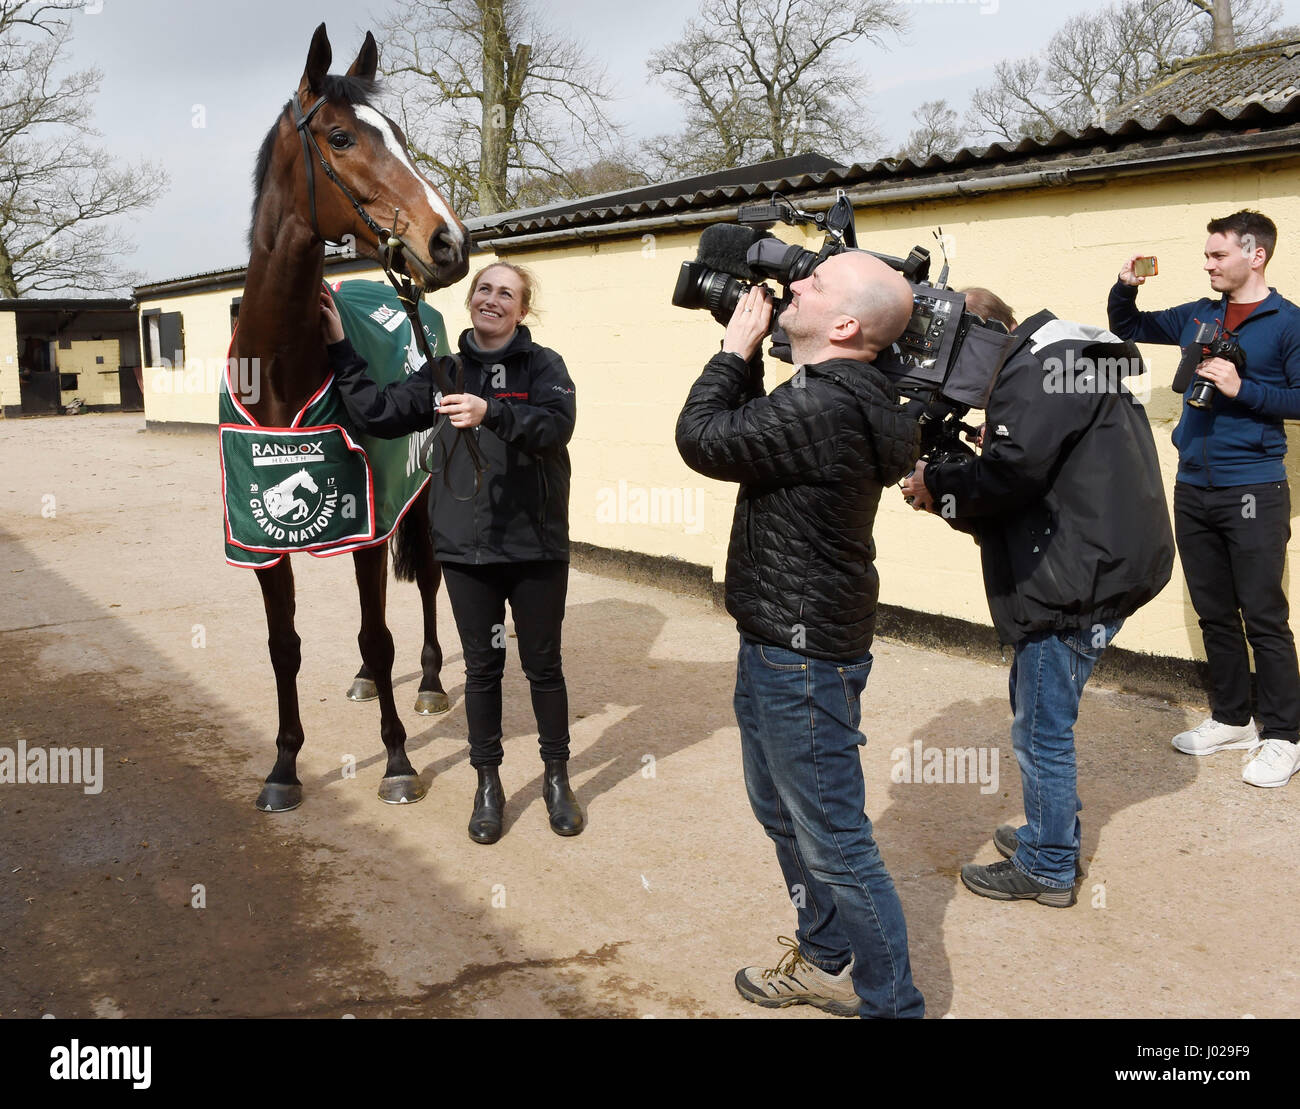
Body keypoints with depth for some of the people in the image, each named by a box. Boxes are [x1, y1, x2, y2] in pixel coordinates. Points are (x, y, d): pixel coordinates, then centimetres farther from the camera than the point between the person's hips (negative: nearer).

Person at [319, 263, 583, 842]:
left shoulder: (544, 365, -3)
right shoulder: (444, 372, 8)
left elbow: (557, 425, -22)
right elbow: (378, 414, 4)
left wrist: (490, 412, -37)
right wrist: (340, 347, 0)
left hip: (537, 546, -2)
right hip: (466, 549, 2)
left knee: (543, 665, 9)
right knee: (482, 666, 11)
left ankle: (557, 777, 28)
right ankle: (488, 785, 26)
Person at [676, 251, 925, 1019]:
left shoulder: (824, 408, -26)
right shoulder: (832, 395, 5)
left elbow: (704, 439, -21)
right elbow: (749, 428, 17)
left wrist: (737, 346, -8)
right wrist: (745, 354, 5)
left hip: (804, 659, -11)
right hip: (776, 641, 11)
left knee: (833, 841, 0)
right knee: (783, 811, 25)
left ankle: (891, 1001, 16)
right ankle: (830, 961, 42)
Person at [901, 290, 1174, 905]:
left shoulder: (1038, 364, -14)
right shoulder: (1063, 357, 19)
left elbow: (1015, 467, -25)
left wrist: (937, 484, -9)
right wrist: (950, 483, 5)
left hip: (1078, 577, -11)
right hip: (1095, 568, 11)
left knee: (1041, 731, 1)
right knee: (1037, 705, 23)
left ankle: (1046, 869, 15)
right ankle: (1052, 834, 38)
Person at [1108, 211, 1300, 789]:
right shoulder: (1196, 316, 11)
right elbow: (1127, 328, 21)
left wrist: (1243, 389, -20)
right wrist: (1125, 288, 3)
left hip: (1253, 491, -6)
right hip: (1193, 489, 6)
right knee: (1214, 615, 13)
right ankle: (1231, 719, 26)